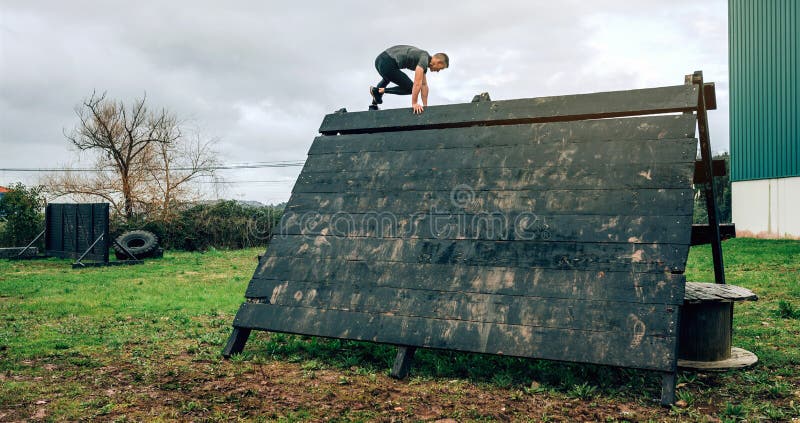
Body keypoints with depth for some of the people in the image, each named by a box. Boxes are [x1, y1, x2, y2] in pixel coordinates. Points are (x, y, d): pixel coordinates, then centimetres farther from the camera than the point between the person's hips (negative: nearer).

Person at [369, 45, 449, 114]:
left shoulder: (424, 62, 19)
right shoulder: (424, 59, -10)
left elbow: (424, 85, 23)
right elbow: (417, 83, -18)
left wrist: (425, 106, 22)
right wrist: (414, 104, -17)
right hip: (386, 63, -11)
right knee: (409, 88, -1)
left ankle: (374, 103, 38)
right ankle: (381, 91, 1)